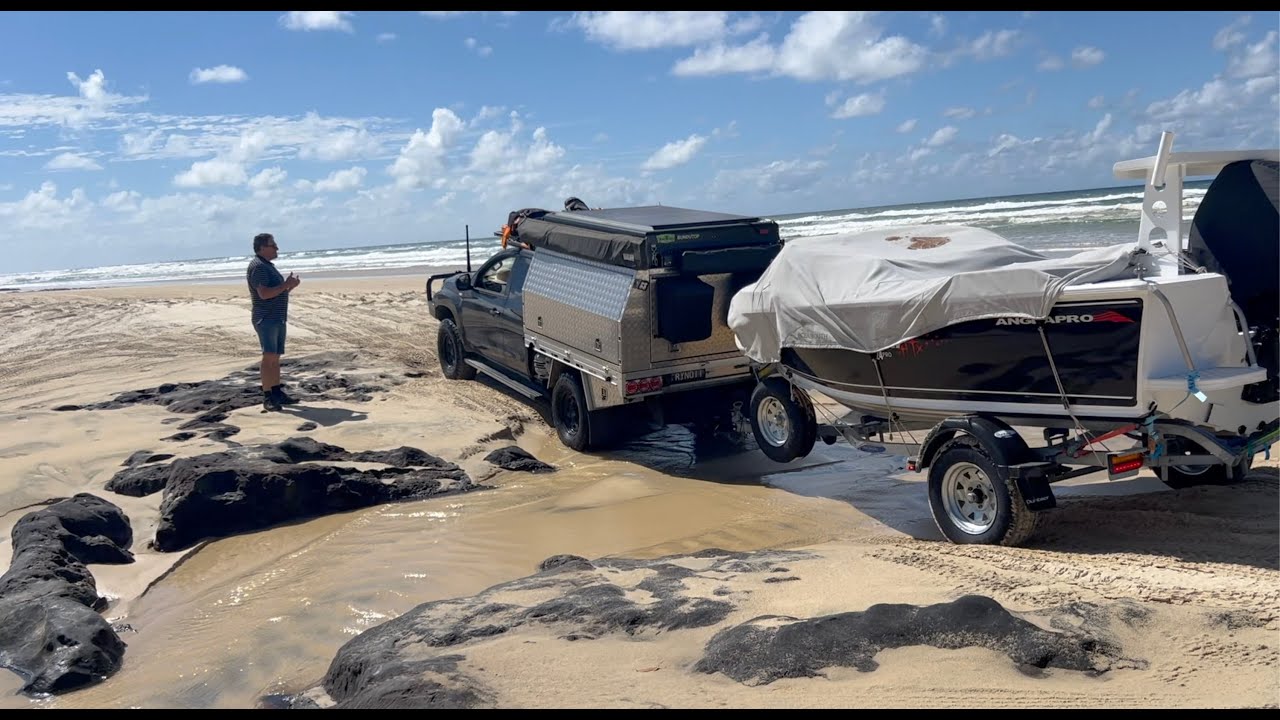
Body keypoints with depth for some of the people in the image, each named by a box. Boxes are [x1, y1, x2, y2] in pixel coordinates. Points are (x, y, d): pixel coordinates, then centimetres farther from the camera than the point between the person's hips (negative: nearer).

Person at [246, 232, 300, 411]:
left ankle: (277, 393, 14)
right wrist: (286, 284, -14)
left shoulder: (268, 266, 20)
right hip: (266, 319, -10)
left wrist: (290, 285, 8)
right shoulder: (257, 266, -11)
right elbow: (264, 293, -22)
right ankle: (267, 397, -15)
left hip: (278, 319, 10)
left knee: (276, 357, 10)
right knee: (269, 357, -14)